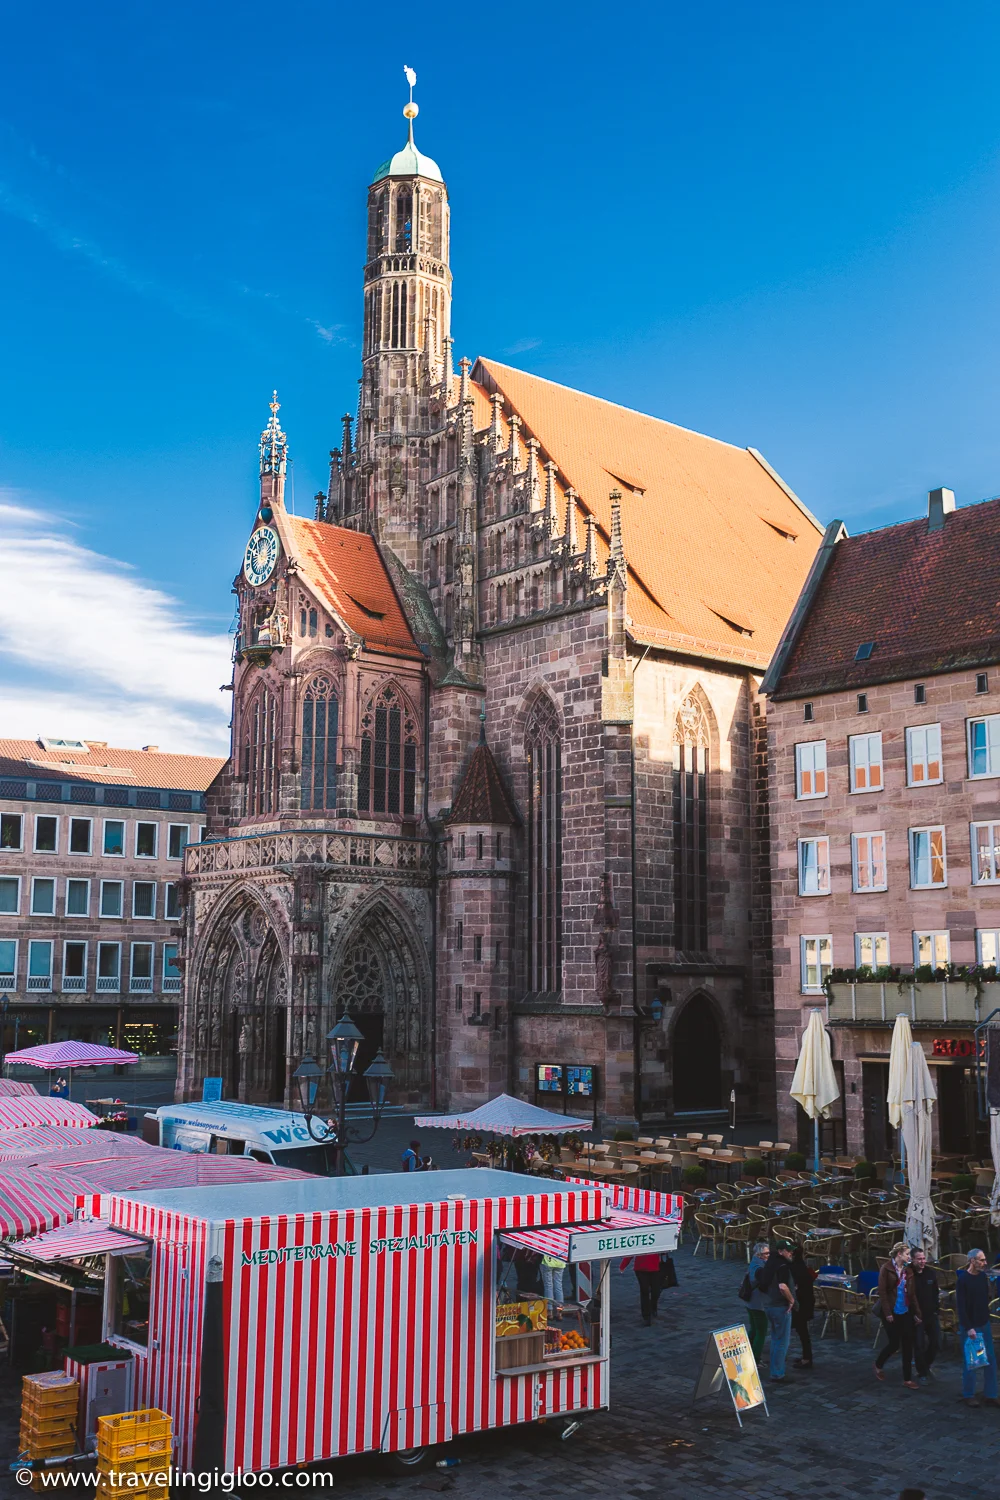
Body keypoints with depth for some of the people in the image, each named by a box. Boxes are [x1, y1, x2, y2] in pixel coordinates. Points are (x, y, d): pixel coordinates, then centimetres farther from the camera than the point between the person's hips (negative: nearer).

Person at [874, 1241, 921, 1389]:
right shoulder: (886, 1269, -11)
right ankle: (878, 1366, 27)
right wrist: (887, 1313, -15)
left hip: (905, 1312, 5)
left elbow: (912, 1293, 8)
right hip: (891, 1312, -5)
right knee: (894, 1344, 0)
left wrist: (916, 1312, 5)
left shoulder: (908, 1270, 5)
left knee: (907, 1345, 4)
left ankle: (907, 1379, 13)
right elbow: (882, 1292, -13)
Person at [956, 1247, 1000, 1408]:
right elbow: (961, 1306, -17)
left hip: (984, 1325, 6)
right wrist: (968, 1328, -19)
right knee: (970, 1362, 3)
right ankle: (968, 1395, 15)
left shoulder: (983, 1276, 3)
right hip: (969, 1327, -6)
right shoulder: (963, 1279, -15)